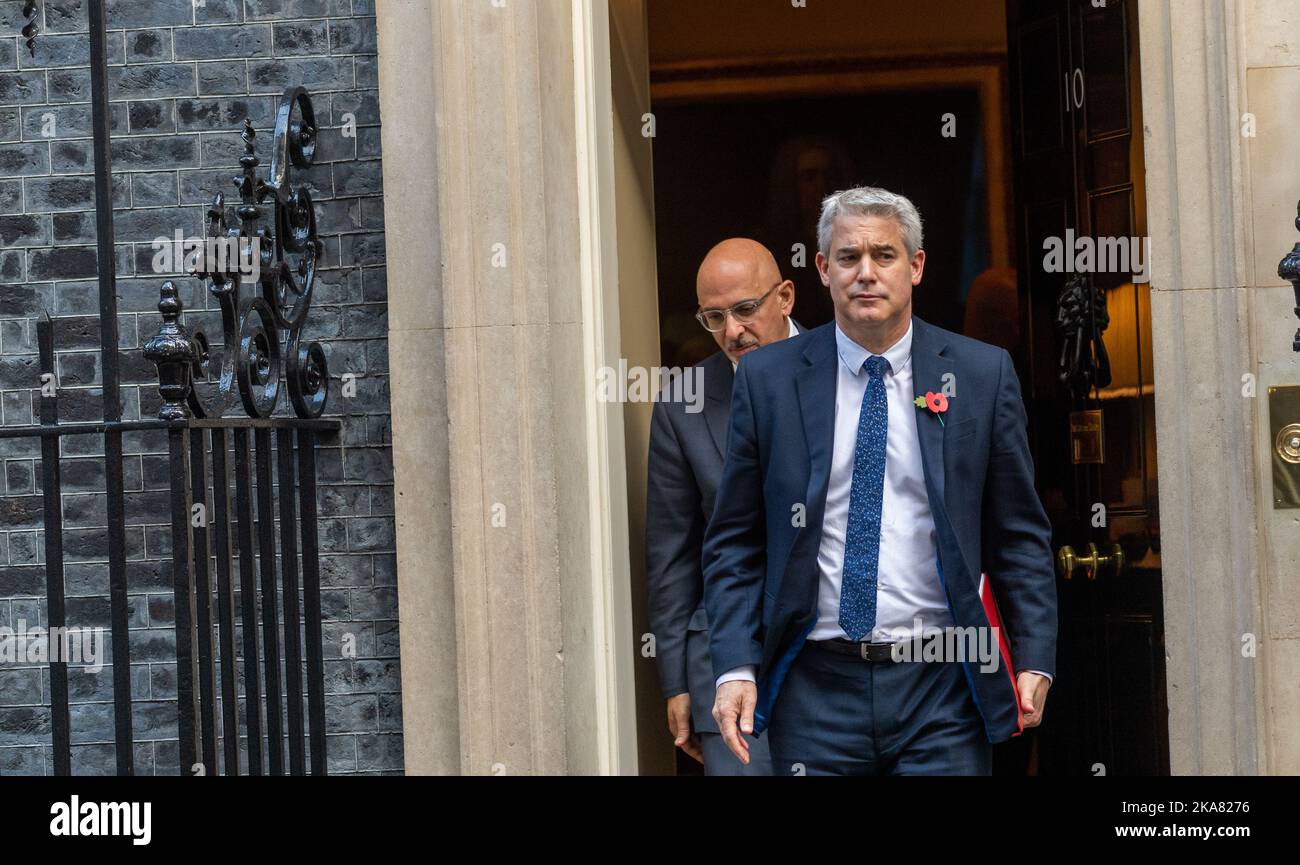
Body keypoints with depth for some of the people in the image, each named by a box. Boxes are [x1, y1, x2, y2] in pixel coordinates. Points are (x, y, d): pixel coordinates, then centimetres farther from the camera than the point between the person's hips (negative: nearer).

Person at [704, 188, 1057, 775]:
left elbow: (1020, 536, 7)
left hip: (941, 687, 0)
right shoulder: (767, 379, 4)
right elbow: (735, 543, 5)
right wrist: (735, 668, -6)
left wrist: (1035, 660, -1)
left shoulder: (982, 374, 4)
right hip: (815, 689, 0)